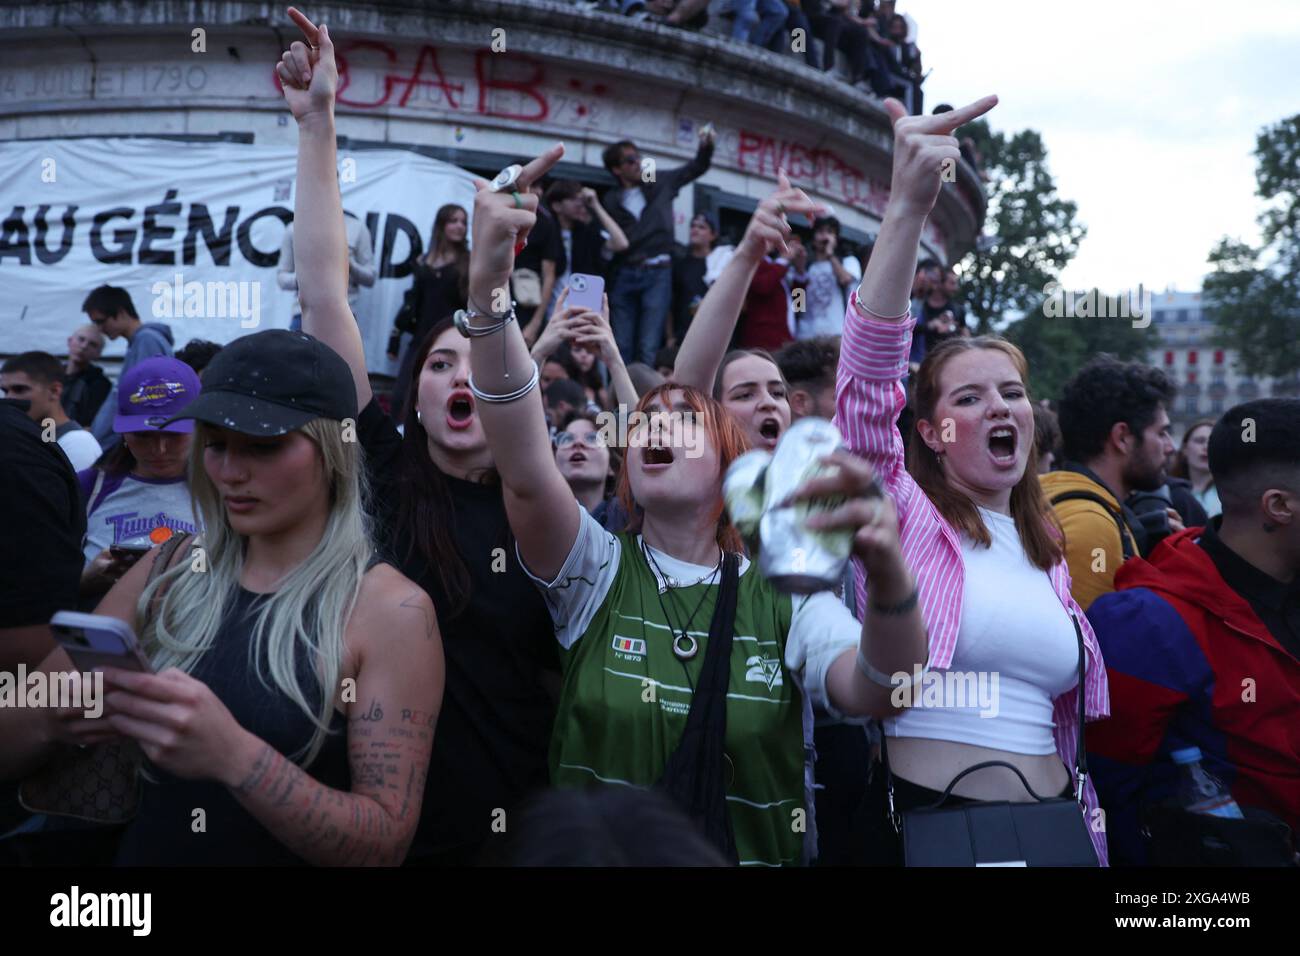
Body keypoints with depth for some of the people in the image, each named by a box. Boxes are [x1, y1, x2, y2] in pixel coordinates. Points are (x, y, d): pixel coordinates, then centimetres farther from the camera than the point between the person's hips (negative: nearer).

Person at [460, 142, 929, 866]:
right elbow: (525, 472, -16)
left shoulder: (785, 600, 3)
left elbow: (873, 690, -15)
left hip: (758, 854, 1)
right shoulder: (596, 570, 2)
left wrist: (889, 572, -35)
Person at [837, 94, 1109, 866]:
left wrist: (1089, 833, 13)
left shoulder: (1048, 554, 12)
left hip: (1051, 826, 6)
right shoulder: (905, 517, -5)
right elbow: (868, 376, -22)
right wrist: (907, 208, -32)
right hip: (922, 819, -5)